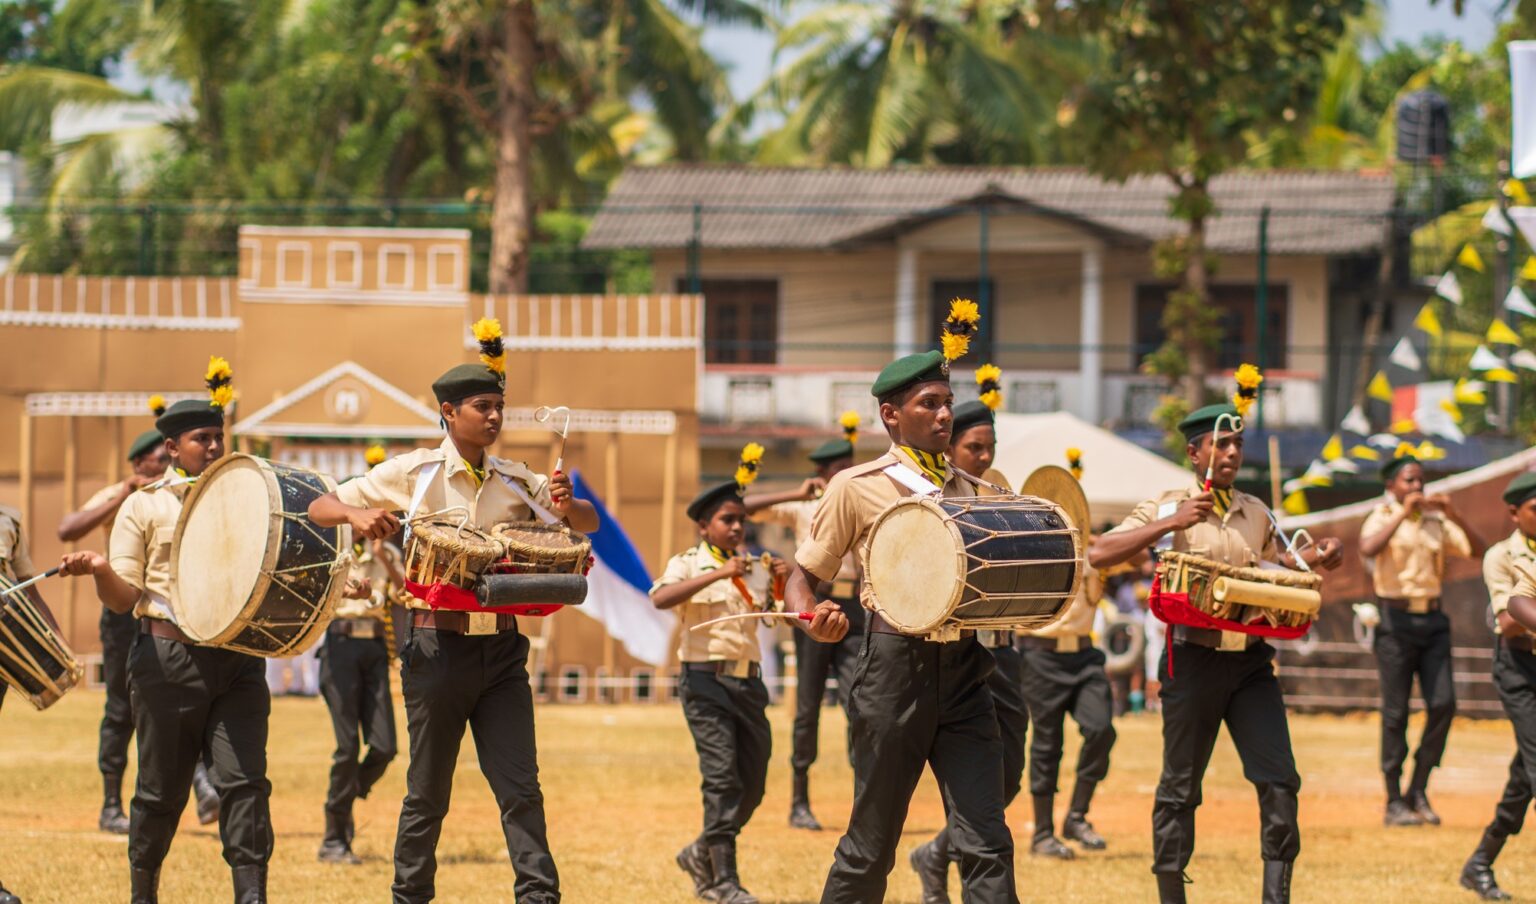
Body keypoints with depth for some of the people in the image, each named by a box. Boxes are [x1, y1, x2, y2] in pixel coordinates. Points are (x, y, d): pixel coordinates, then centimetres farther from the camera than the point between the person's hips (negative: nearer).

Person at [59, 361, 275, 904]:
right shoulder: (144, 507, 6)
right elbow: (124, 597, 0)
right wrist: (99, 571, -22)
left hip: (237, 660, 2)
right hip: (169, 659, -2)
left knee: (244, 779, -11)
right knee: (162, 791, 5)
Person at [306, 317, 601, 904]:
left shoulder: (516, 481, 8)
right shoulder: (412, 474, -1)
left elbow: (589, 524, 11)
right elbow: (319, 507, 1)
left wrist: (565, 506, -13)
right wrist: (358, 515, -22)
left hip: (501, 647, 3)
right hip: (438, 645, -2)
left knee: (520, 786, -3)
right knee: (428, 790, 5)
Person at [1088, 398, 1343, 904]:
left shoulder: (1257, 514, 13)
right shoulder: (1169, 508, -2)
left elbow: (1271, 567, 29)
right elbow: (1099, 555, -12)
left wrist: (1311, 562, 7)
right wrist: (1170, 524, -21)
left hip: (1251, 661, 4)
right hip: (1193, 659, -4)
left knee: (1279, 781, -5)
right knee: (1180, 788, 3)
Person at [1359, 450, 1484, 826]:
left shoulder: (1436, 522, 13)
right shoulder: (1383, 517, 0)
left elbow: (1477, 549, 5)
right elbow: (1368, 548, -22)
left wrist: (1454, 516, -8)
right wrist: (1403, 513, -21)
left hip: (1432, 620, 4)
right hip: (1395, 621, -4)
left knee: (1443, 704, -5)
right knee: (1395, 711, -4)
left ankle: (1419, 791, 8)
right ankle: (1394, 802, 1)